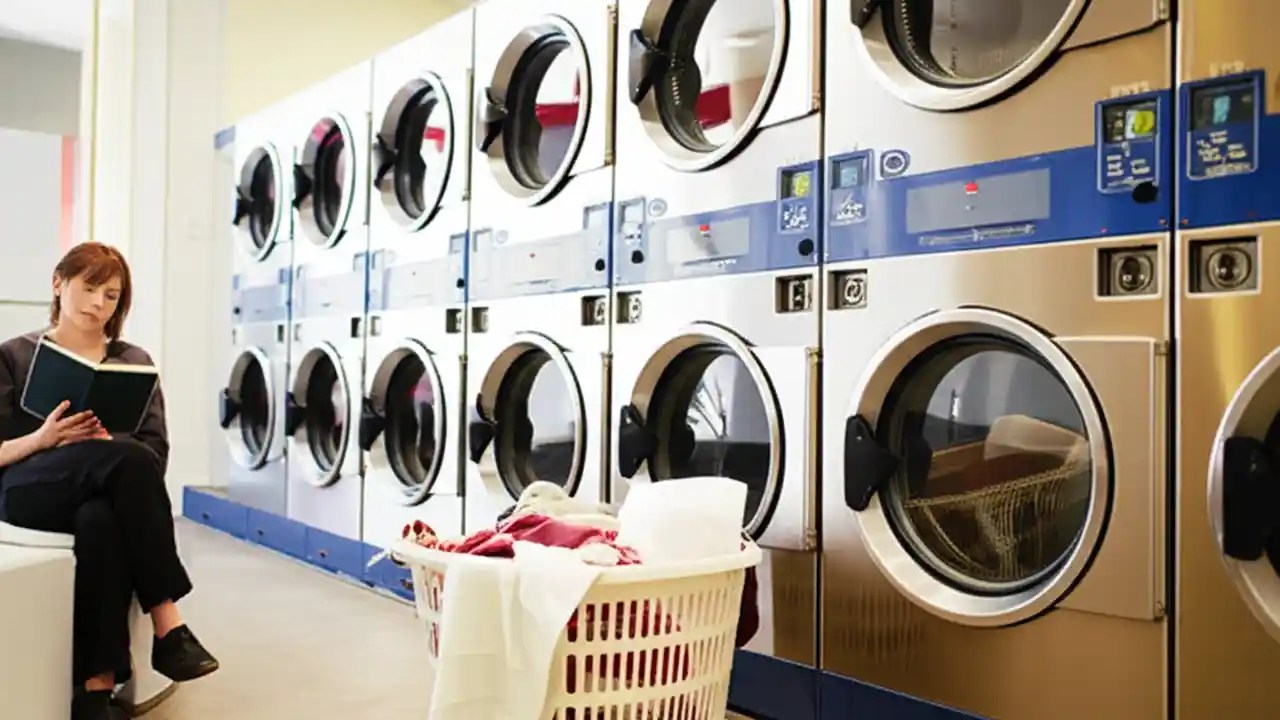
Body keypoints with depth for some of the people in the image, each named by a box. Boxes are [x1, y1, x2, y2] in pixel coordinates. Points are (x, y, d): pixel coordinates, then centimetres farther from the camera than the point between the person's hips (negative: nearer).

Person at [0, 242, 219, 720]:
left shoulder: (135, 362, 16)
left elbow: (156, 454, 5)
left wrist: (105, 442, -16)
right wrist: (43, 438, -18)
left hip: (106, 496, 2)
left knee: (100, 521, -39)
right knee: (129, 460, -36)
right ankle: (167, 627, -36)